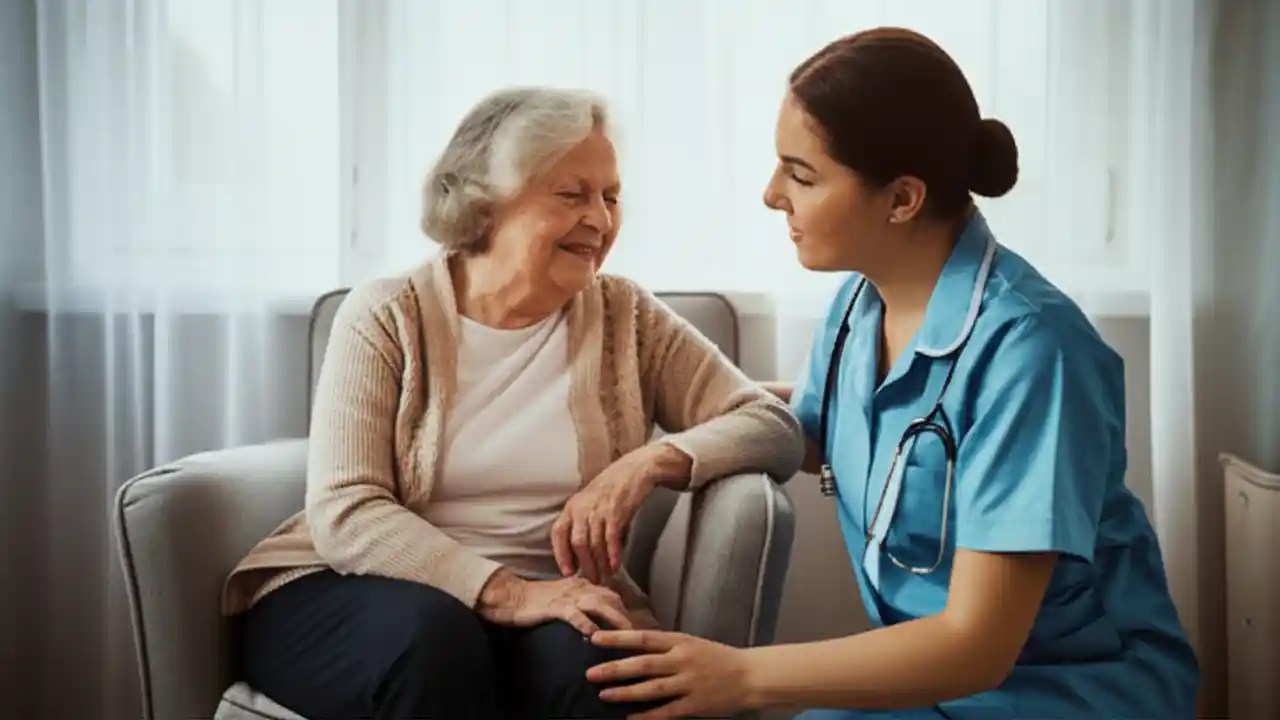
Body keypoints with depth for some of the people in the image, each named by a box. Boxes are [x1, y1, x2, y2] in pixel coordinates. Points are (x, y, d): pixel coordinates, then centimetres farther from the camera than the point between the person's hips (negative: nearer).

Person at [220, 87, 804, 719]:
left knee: (591, 659, -31)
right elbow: (344, 515, -12)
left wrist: (650, 462, -19)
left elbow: (776, 429, 1)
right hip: (362, 591, -1)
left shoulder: (626, 319, 5)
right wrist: (506, 593, -26)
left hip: (545, 602, 2)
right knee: (433, 636, -34)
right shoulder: (386, 318, -3)